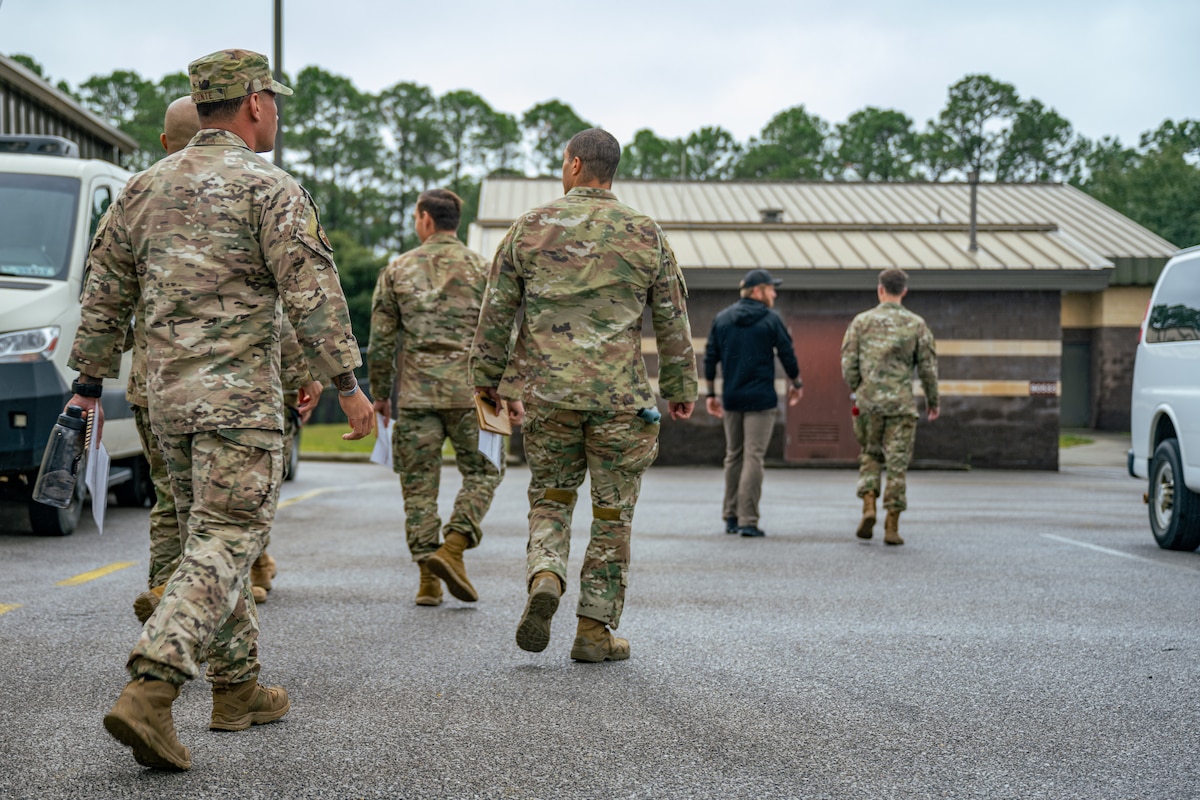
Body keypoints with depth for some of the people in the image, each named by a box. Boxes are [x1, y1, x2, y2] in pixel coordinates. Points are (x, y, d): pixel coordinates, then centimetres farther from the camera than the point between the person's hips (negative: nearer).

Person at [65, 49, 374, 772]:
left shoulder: (146, 187, 13)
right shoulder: (269, 187, -8)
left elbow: (105, 296, 16)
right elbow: (311, 291, -15)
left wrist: (90, 386, 22)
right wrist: (347, 383, -11)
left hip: (169, 397, 7)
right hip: (240, 397, -7)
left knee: (214, 538, 18)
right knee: (223, 549, -8)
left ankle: (239, 689, 26)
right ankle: (148, 695, -22)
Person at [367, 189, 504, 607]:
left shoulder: (398, 270, 5)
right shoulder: (480, 268, 3)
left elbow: (381, 340, 4)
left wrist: (380, 394, 13)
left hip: (416, 394, 1)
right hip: (469, 392, -1)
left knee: (419, 483, 6)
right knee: (482, 472, 12)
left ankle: (428, 579, 4)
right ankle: (453, 547, -7)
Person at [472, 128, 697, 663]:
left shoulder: (531, 227, 3)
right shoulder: (645, 234, 3)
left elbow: (496, 310, 5)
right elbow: (672, 319, 6)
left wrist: (487, 377, 15)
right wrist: (680, 387, 16)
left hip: (547, 392, 1)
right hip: (619, 397, -1)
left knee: (550, 497, 17)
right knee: (612, 513, 8)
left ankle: (544, 578, -9)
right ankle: (596, 629, 10)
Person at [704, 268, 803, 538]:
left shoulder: (722, 319, 7)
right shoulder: (771, 319, -6)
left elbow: (710, 358, 7)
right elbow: (787, 355, -2)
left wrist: (711, 394, 13)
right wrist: (796, 384, 14)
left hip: (731, 398, 5)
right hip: (760, 399, -4)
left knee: (733, 457, 15)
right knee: (753, 457, -5)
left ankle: (731, 517, 18)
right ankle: (748, 521, -8)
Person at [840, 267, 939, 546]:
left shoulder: (861, 321, 2)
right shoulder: (916, 324, 1)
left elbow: (848, 363, 0)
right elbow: (928, 367, 1)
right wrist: (933, 402, 12)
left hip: (868, 401, 1)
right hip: (902, 403, -1)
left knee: (869, 455, 17)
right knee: (897, 463, 3)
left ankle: (868, 508, -2)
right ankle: (892, 527, 2)